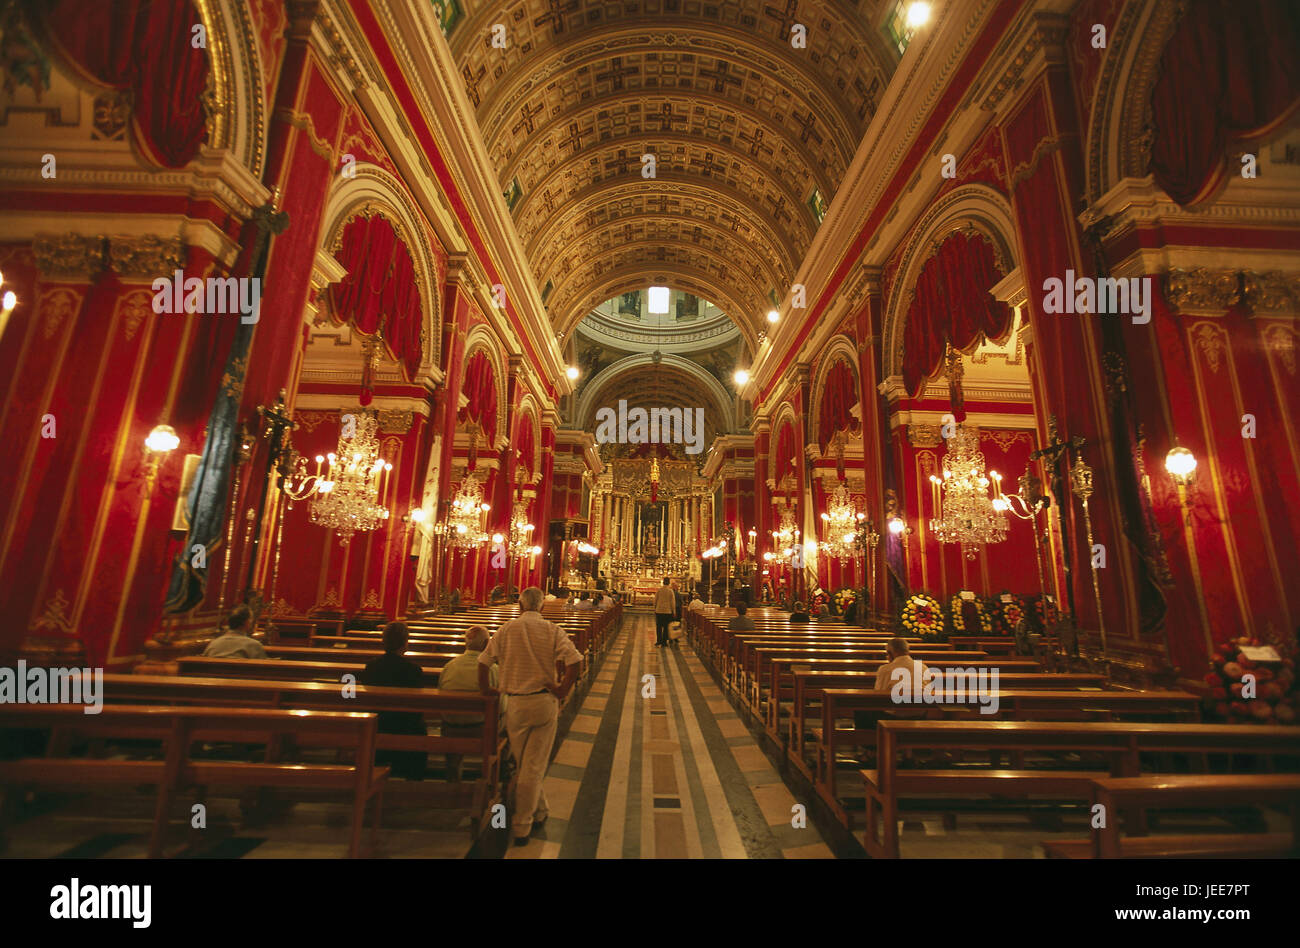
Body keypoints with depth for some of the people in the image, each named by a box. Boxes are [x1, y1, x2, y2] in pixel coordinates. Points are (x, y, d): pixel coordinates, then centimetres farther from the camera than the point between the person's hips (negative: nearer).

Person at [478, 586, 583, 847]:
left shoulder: (506, 629, -3)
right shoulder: (553, 630, -6)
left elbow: (484, 661, -3)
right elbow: (575, 660, -16)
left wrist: (486, 689, 12)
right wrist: (563, 689, -6)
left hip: (516, 703, 1)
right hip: (545, 702, -1)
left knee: (523, 764, 20)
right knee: (534, 765, 9)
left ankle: (540, 811, 33)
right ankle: (522, 826, 18)